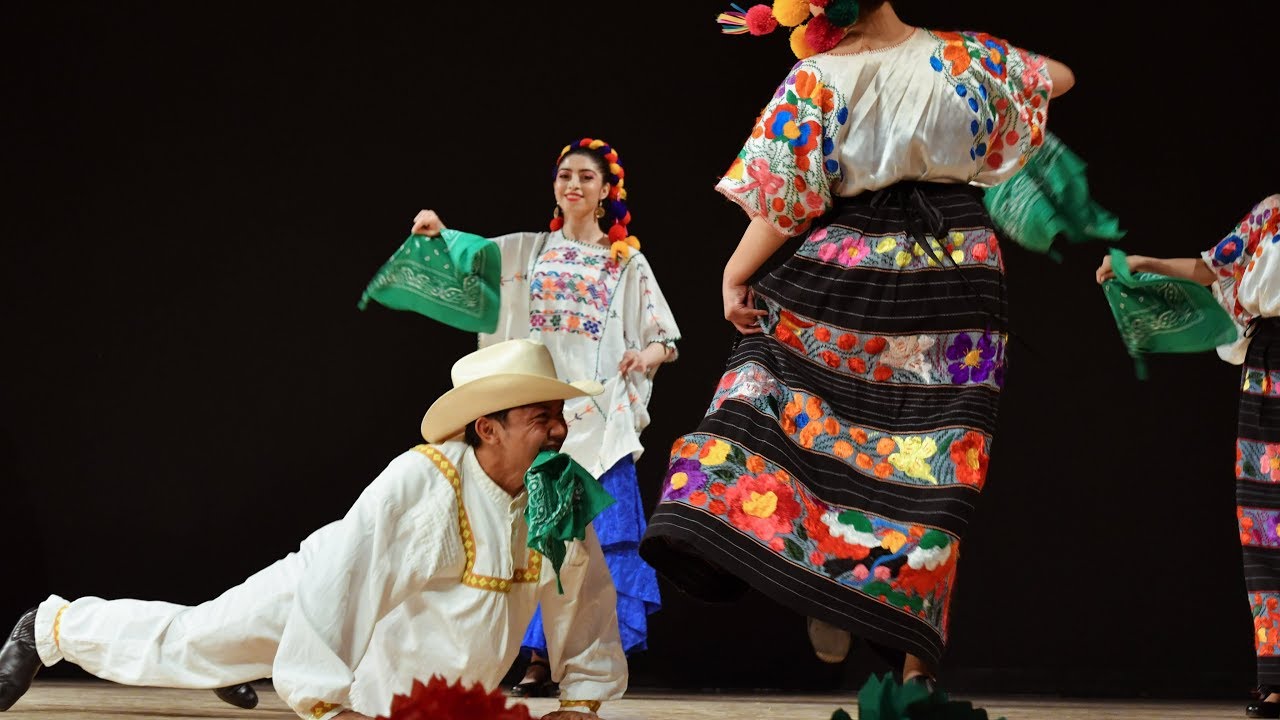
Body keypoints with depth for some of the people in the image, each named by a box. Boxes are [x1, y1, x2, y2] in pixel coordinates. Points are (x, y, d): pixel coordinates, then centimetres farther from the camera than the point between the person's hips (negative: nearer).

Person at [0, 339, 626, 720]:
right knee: (183, 646, 7)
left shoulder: (562, 497, -19)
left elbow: (587, 595, -4)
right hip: (327, 598, -5)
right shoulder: (420, 481, -35)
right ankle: (51, 628, 33)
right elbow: (342, 577, -36)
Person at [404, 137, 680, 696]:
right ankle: (540, 660, 1)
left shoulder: (628, 262, 9)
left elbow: (665, 341, 9)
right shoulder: (527, 250, 13)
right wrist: (439, 232, -22)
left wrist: (648, 355, -14)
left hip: (599, 415, -2)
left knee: (597, 533, -7)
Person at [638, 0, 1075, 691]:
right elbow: (1059, 77, 16)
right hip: (954, 277, 2)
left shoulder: (817, 79, -10)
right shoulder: (965, 58, -2)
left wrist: (735, 275, 0)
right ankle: (915, 652, 3)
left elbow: (783, 199, -10)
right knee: (928, 461, 4)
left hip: (841, 275, -2)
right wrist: (995, 64, 33)